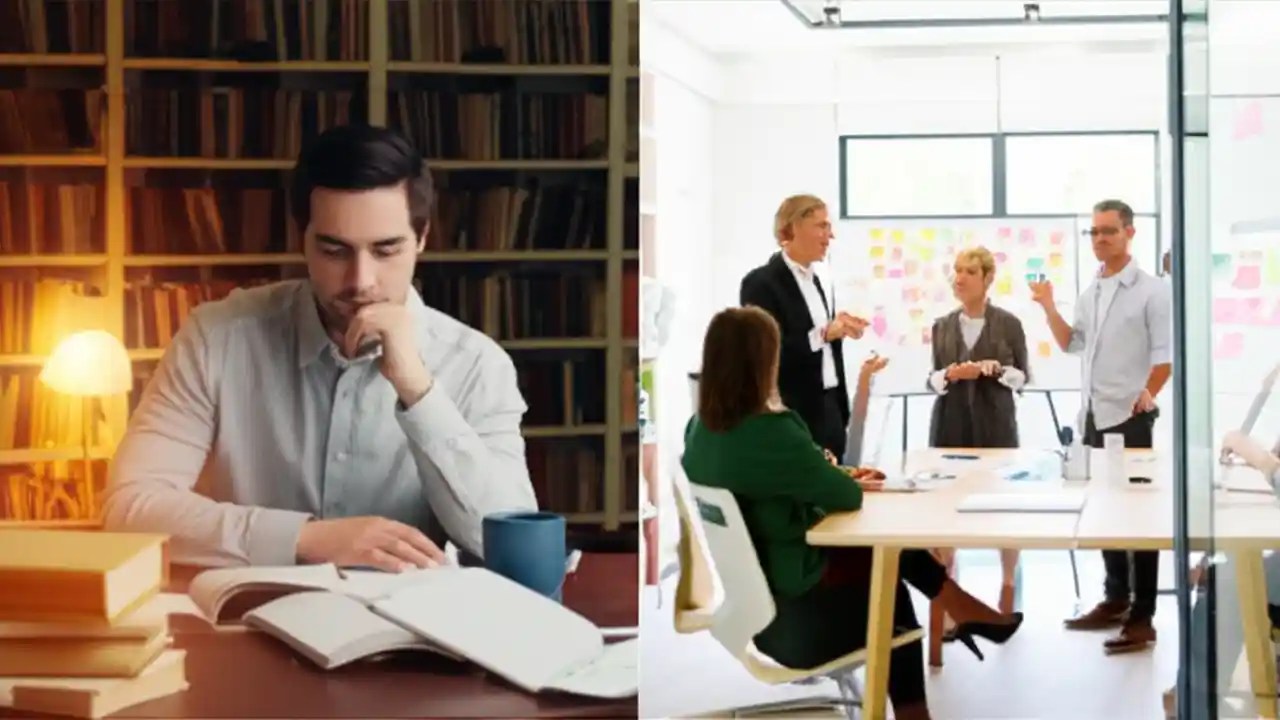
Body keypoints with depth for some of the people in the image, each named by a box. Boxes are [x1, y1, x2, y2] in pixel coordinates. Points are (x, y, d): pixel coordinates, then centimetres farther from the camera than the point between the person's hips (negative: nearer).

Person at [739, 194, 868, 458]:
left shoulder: (821, 286, 15)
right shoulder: (761, 283, -9)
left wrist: (841, 402, 14)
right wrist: (823, 334, -24)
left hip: (828, 416, 7)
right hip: (789, 419, -7)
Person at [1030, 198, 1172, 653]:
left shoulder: (1150, 290, -9)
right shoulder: (1090, 292, 12)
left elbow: (1166, 352, -12)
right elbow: (1071, 343, 16)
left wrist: (1147, 395, -14)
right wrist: (1049, 308, 4)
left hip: (1130, 416, -7)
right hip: (1094, 414, 8)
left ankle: (1142, 616, 0)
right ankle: (1116, 599, 25)